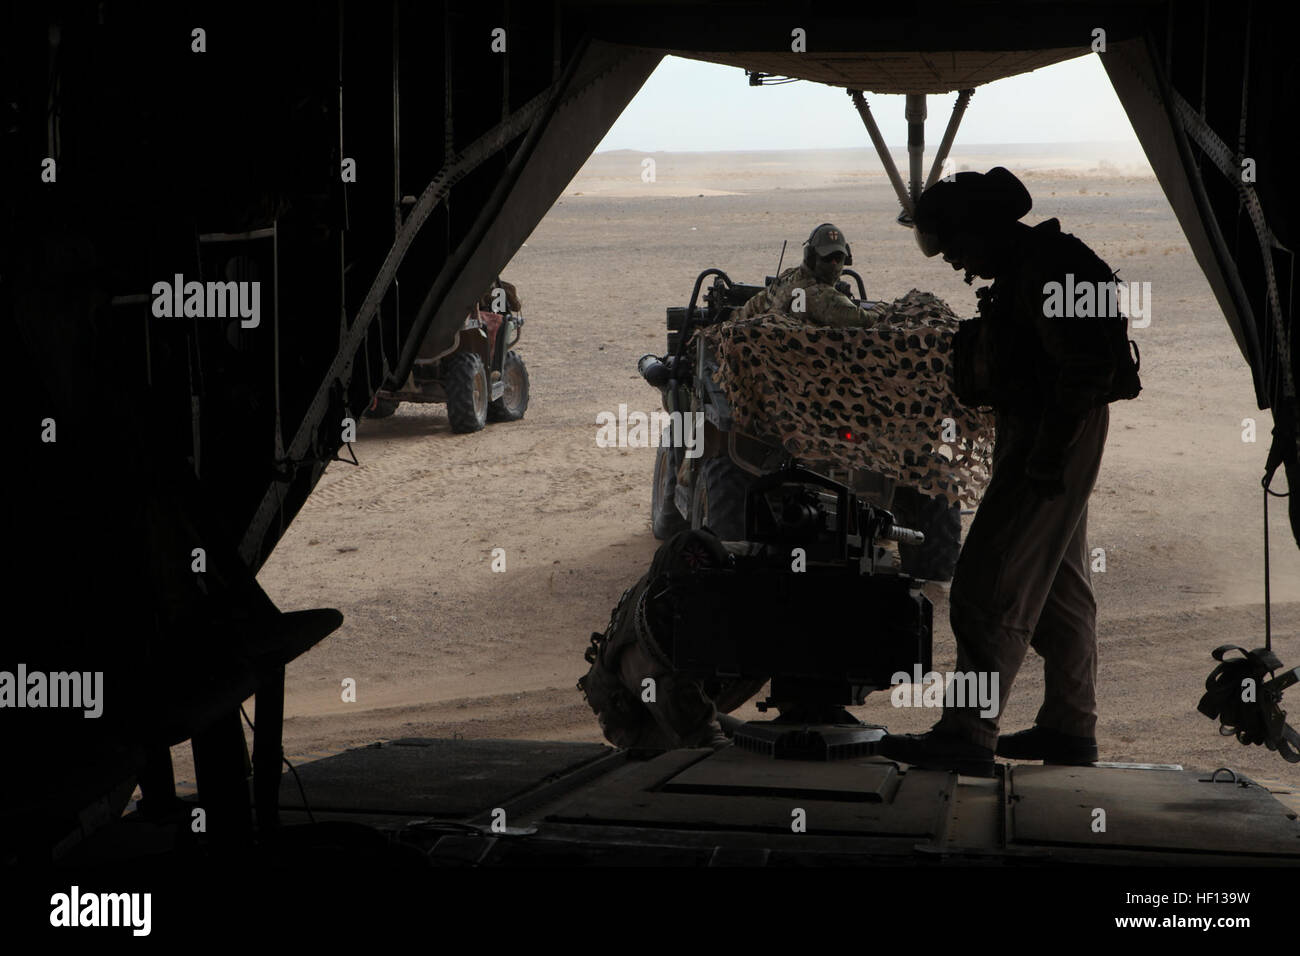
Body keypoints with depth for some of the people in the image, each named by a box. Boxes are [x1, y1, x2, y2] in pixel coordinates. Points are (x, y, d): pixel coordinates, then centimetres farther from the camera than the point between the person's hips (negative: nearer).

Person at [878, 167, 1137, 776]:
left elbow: (1085, 367, -25)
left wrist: (1048, 452, -24)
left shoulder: (1046, 270, -18)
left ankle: (967, 736, -10)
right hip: (1041, 442, 11)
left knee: (989, 587, -11)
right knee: (1059, 588, 16)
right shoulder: (1026, 269, 15)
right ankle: (1070, 729, 24)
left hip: (1050, 445, -11)